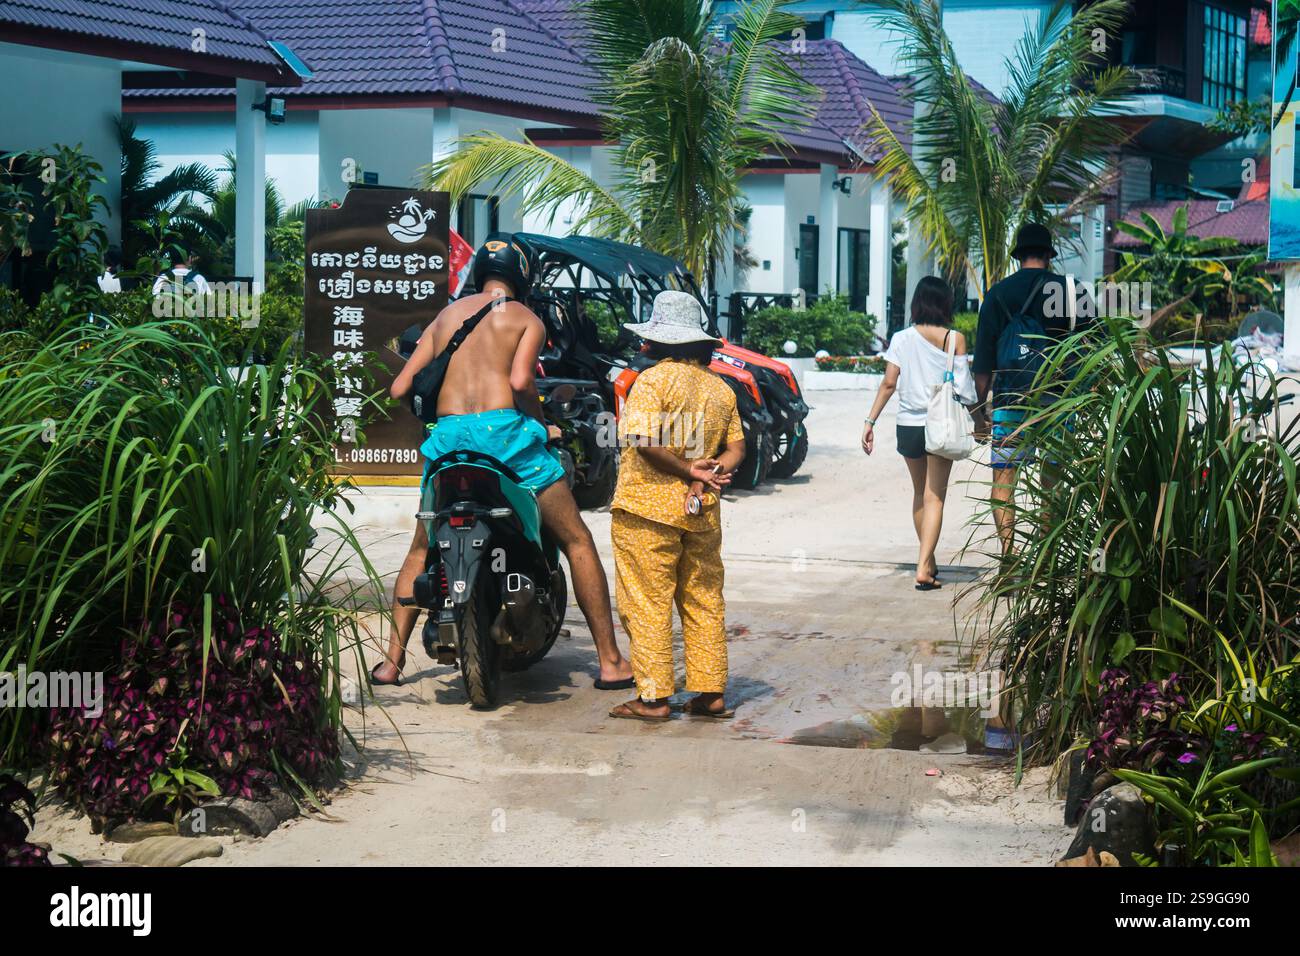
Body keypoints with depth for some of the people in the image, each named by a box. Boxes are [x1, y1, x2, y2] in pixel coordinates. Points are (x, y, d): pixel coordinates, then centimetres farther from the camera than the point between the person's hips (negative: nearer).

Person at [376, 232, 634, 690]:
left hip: (448, 435, 4)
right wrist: (541, 424, 5)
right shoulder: (527, 320, 9)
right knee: (577, 541, 7)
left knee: (421, 551, 22)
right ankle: (610, 662, 5)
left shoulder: (445, 316, 22)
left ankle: (392, 661, 17)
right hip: (504, 430, -4)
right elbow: (519, 380, -11)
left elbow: (400, 388, 15)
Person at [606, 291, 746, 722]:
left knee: (647, 604, -1)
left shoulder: (653, 380, -9)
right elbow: (736, 448, 9)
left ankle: (653, 697, -1)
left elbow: (645, 443, -18)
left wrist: (689, 471, -10)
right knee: (703, 602, 11)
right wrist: (711, 472, -6)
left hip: (648, 508, -6)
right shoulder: (720, 387, 11)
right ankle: (710, 693, 13)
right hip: (702, 511, 6)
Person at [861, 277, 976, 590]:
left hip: (909, 424, 2)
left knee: (920, 493, 19)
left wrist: (870, 421, -1)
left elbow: (889, 383, -5)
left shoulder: (902, 339, -1)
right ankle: (924, 568, -14)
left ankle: (929, 562, 29)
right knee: (934, 497, -2)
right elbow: (964, 387, -5)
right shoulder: (955, 339, -5)